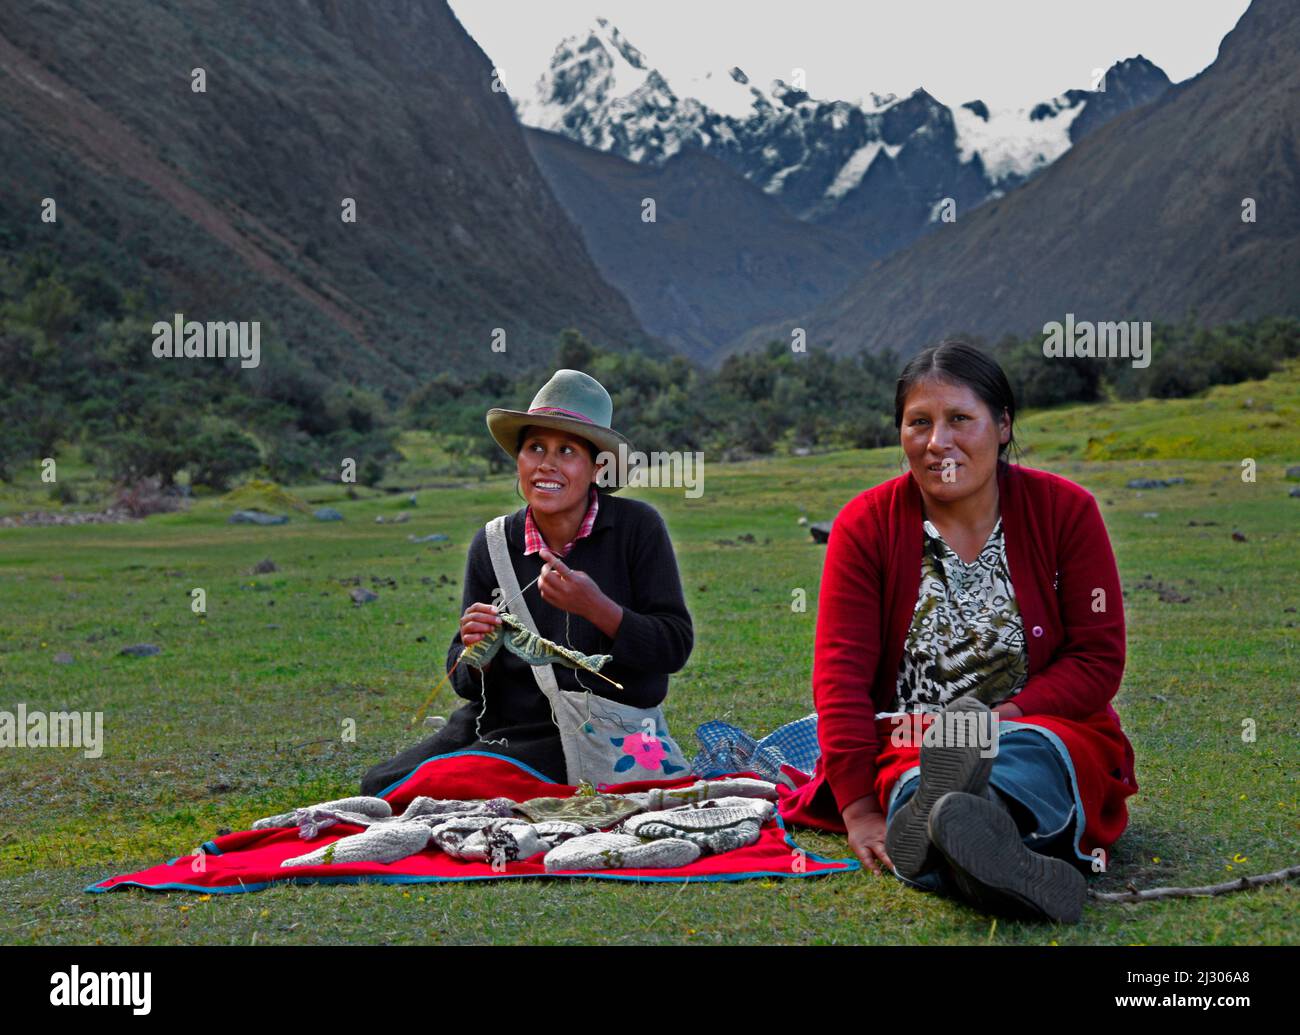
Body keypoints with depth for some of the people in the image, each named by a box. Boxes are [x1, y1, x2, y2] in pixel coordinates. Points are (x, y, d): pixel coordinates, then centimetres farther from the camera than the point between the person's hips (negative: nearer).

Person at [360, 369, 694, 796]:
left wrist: (596, 607, -25)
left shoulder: (636, 527, -7)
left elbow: (675, 647, -10)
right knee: (380, 786, -9)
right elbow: (468, 685, 6)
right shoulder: (493, 545, 3)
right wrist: (477, 653, -19)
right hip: (498, 721, 5)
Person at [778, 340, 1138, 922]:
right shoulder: (865, 524, 1)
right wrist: (859, 809, -19)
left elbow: (1099, 658, -1)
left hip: (1043, 728, -1)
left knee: (1029, 751, -37)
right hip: (908, 746, 1)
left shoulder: (1065, 510, 2)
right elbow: (841, 672, -7)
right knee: (911, 781, -35)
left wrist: (1003, 718, -17)